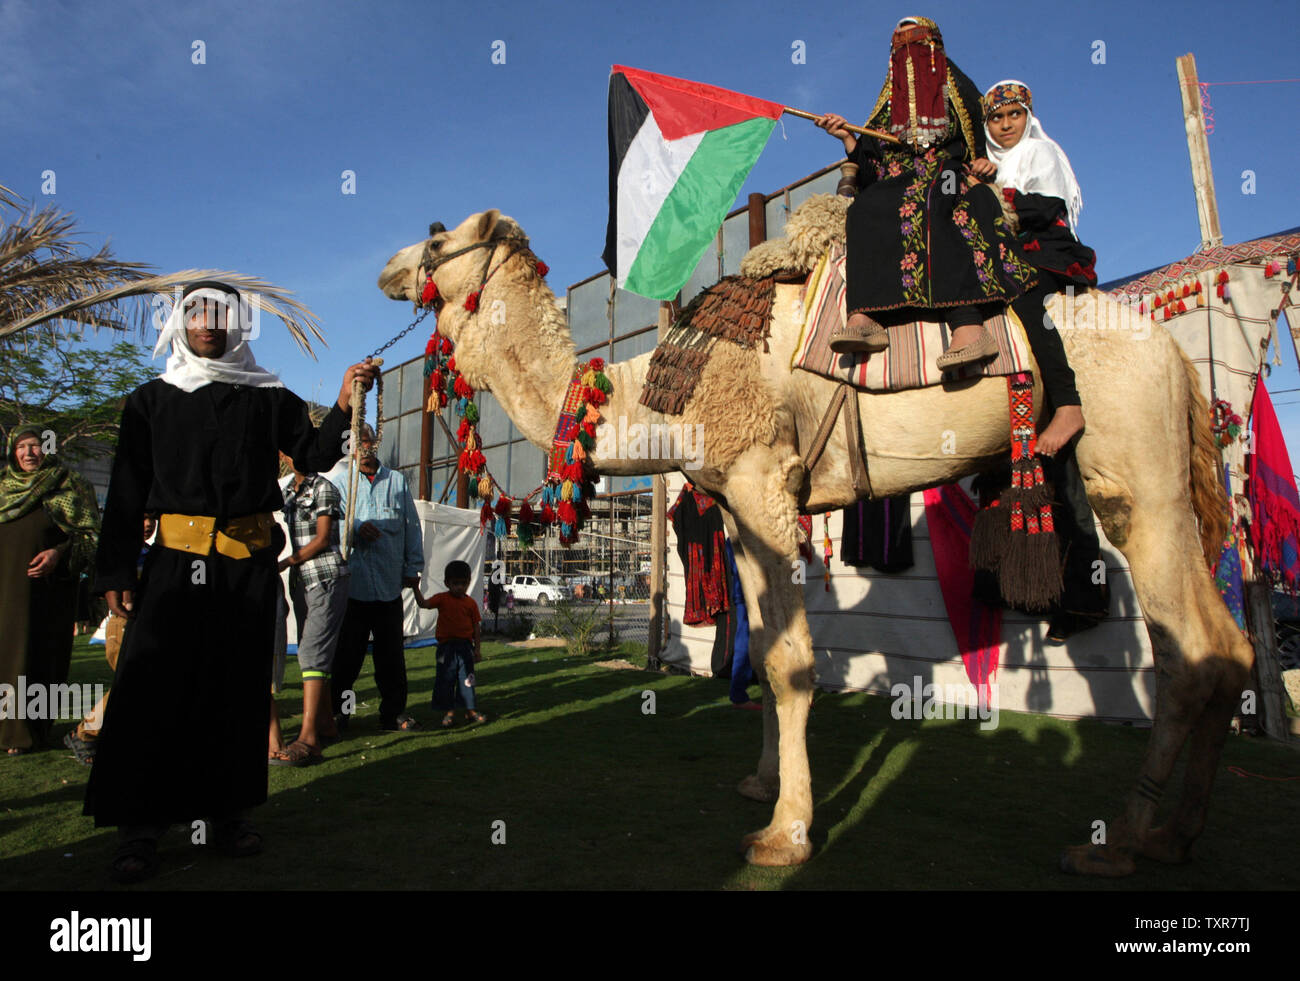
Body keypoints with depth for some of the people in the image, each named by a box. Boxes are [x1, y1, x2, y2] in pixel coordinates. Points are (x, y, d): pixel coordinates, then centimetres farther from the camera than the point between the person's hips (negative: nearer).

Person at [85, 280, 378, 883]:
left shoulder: (268, 398, 11)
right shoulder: (152, 400, 10)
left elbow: (314, 456, 4)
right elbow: (127, 492, 6)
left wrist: (343, 406, -12)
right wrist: (114, 572, -1)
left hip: (249, 562, 1)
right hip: (175, 557, -1)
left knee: (238, 687, 6)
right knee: (153, 686, -4)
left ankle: (226, 810, 17)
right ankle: (138, 823, 6)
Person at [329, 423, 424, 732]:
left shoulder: (397, 481, 15)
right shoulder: (338, 480, 10)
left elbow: (412, 526, 14)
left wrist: (412, 568, 9)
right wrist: (355, 527, -18)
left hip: (390, 583, 2)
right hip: (350, 582, -1)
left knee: (391, 652, 5)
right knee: (346, 652, 3)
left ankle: (393, 712, 14)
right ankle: (334, 711, 16)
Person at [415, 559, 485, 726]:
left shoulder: (471, 603, 3)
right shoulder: (442, 598, -1)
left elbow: (477, 627, 4)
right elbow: (424, 604, -17)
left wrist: (478, 649, 2)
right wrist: (416, 588, -29)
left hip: (465, 647, 1)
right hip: (446, 646, -1)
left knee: (467, 679, 7)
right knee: (445, 680, 3)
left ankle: (471, 710, 16)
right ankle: (448, 712, 13)